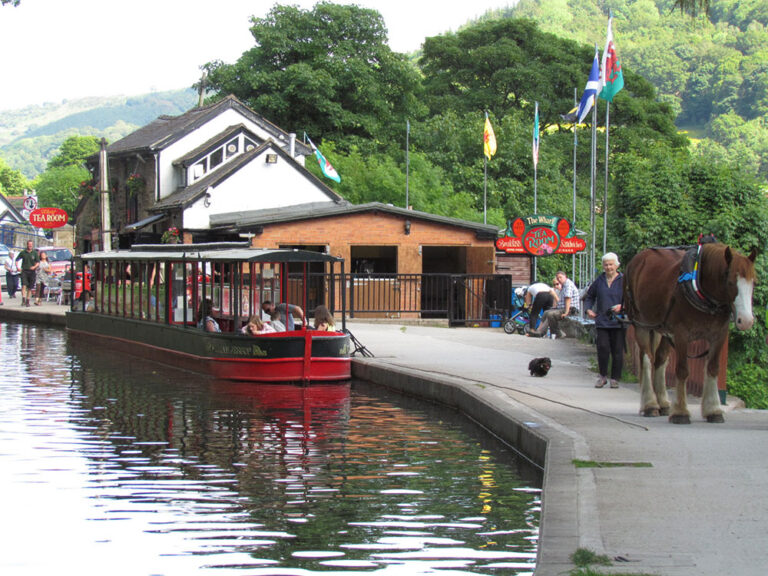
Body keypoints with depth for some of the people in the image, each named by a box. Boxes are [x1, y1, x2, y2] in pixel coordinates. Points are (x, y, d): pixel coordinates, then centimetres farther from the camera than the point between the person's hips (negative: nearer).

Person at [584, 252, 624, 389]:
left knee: (617, 351, 1)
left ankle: (615, 379, 12)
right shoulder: (599, 281, 10)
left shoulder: (623, 281, 0)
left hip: (618, 322, -2)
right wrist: (588, 309, 6)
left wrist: (622, 306, -18)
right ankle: (603, 376, 9)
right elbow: (589, 296, 23)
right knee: (602, 348, -7)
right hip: (602, 321, 2)